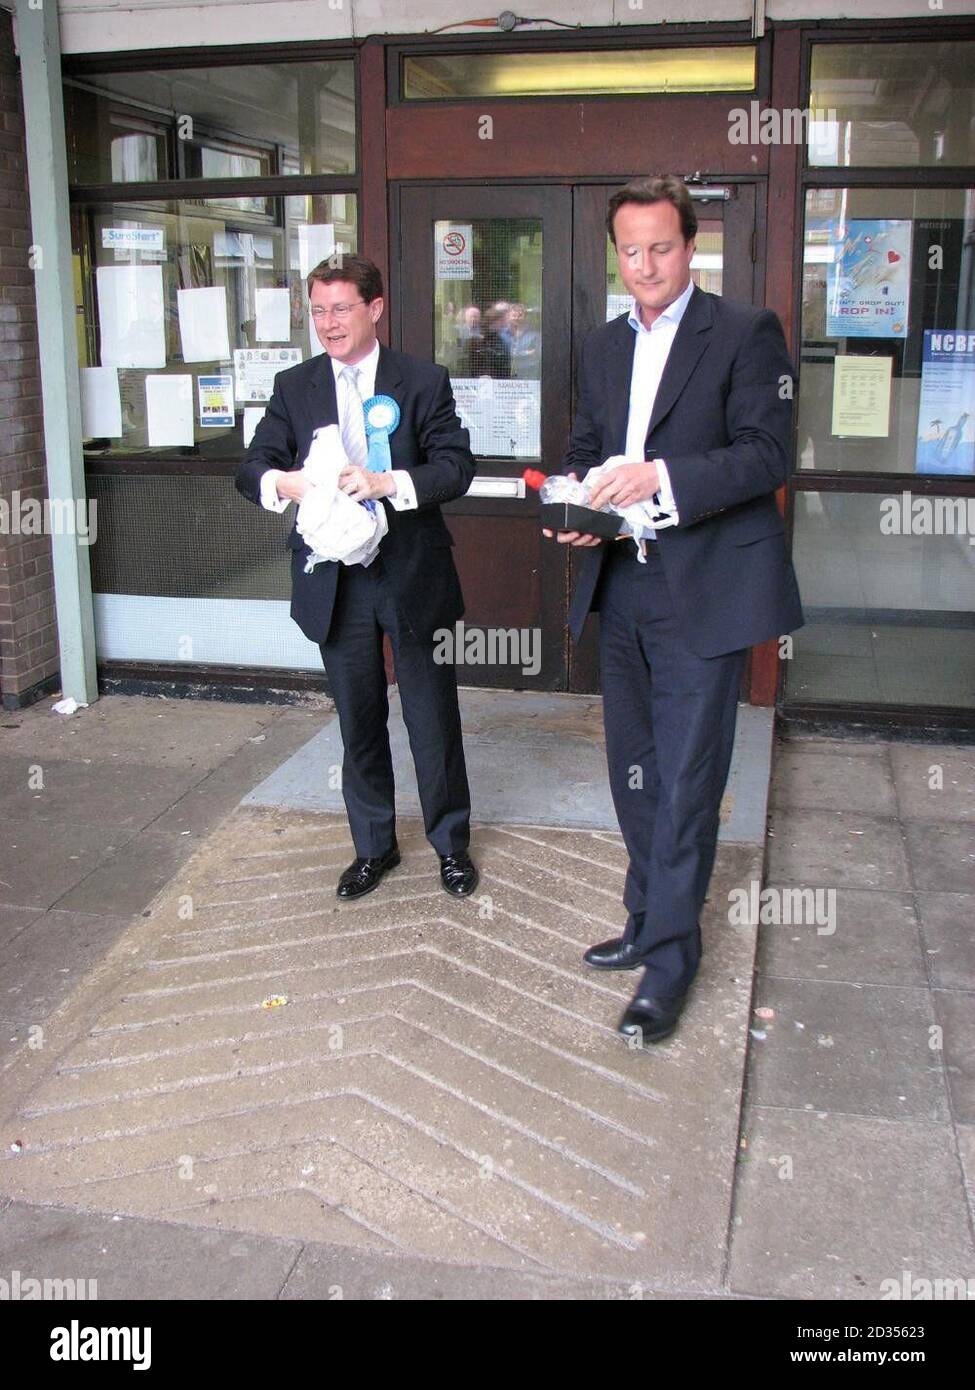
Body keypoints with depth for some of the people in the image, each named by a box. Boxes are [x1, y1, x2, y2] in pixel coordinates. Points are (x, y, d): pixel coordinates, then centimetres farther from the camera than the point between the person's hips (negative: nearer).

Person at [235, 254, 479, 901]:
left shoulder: (424, 381, -1)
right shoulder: (294, 387, 7)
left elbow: (457, 465, -9)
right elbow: (252, 467, 1)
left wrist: (389, 483, -26)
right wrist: (282, 481, -23)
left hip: (411, 574, -2)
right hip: (334, 581, 3)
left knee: (433, 717, 7)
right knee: (359, 720, 13)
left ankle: (451, 843, 25)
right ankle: (373, 845, 29)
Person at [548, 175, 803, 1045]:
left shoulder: (746, 333, -6)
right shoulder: (605, 347, 15)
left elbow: (767, 454, -13)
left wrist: (661, 477, -24)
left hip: (705, 593, -7)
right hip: (623, 590, 7)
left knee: (686, 780, -3)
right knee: (634, 772, 16)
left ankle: (669, 958, 9)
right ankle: (650, 920, 33)